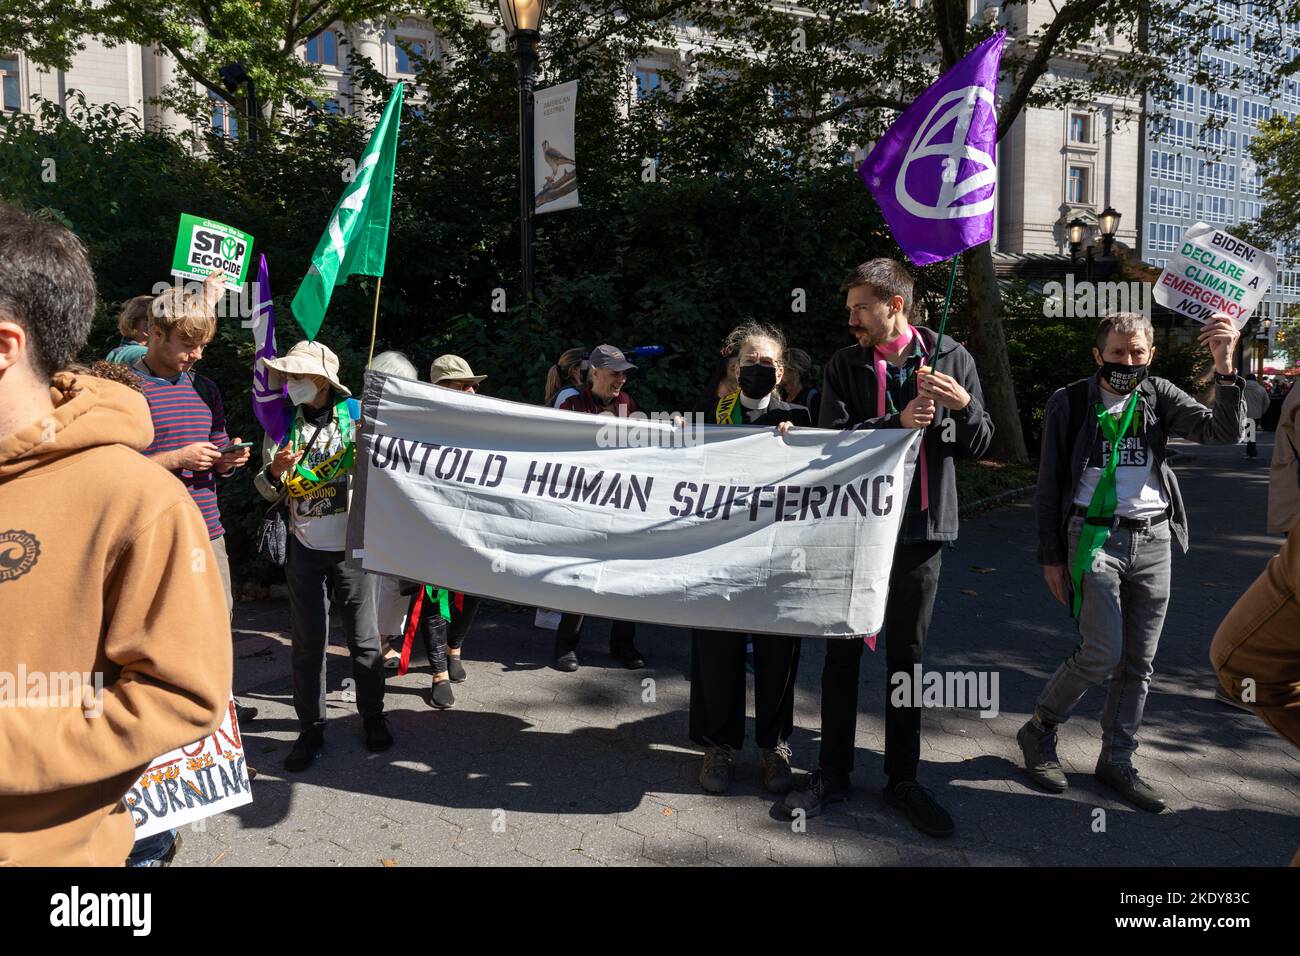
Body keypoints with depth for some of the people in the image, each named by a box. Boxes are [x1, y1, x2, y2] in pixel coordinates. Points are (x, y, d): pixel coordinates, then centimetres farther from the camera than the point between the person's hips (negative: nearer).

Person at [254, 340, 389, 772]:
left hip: (353, 545, -2)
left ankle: (373, 718, 22)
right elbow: (268, 491, 6)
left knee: (364, 636, 6)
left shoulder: (356, 414, -3)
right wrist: (275, 470, -15)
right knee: (308, 641, 5)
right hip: (306, 548, 2)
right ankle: (310, 729, 17)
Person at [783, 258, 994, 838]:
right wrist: (897, 423, -20)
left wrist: (964, 404, -16)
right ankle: (833, 773, 20)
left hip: (921, 527, 0)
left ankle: (903, 778, 24)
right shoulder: (845, 365, 2)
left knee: (907, 655, 10)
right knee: (842, 650, 6)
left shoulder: (950, 358, 2)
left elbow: (978, 447, 3)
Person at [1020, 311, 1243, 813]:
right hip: (1095, 536, -3)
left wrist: (1225, 369, -23)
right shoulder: (1070, 402, 0)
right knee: (1102, 655, -12)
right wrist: (1051, 556, -1)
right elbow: (1049, 484, 2)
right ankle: (1039, 731, 11)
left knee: (1139, 662, 7)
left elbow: (1224, 431, -8)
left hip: (1153, 540, 4)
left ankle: (1117, 761, 21)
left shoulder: (1159, 396, 7)